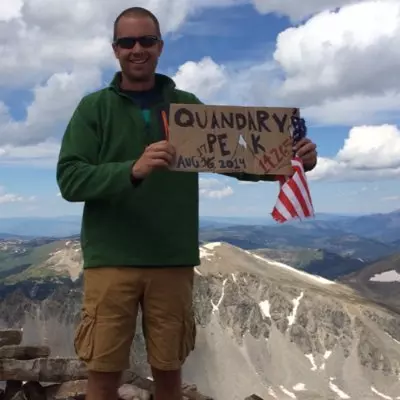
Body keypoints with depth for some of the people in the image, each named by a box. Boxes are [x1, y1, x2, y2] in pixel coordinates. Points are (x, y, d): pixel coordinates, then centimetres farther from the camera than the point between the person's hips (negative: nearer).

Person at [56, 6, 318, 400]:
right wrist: (133, 170, -25)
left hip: (173, 262, 2)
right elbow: (69, 178, -8)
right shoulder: (94, 107, 3)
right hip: (110, 261, -1)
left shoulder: (187, 105, 8)